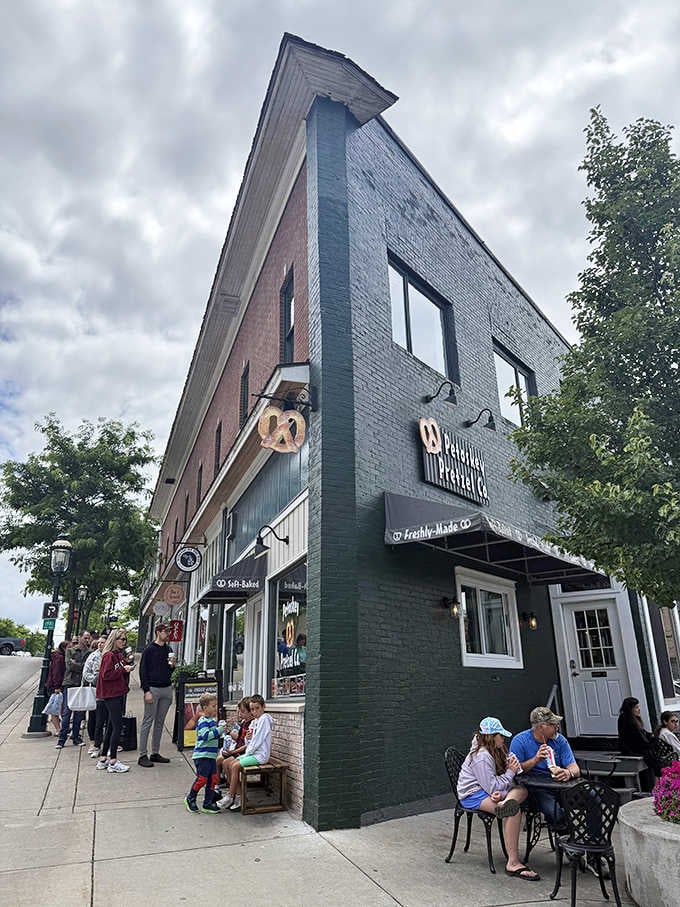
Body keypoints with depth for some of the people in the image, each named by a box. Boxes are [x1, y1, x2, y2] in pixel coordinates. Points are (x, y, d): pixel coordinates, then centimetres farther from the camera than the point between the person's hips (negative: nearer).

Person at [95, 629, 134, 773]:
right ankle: (113, 762, 1)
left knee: (111, 727, 14)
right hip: (111, 695, -9)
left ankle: (103, 759, 23)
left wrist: (128, 666, 0)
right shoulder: (109, 655, -13)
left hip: (119, 693, 9)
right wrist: (123, 670, -17)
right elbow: (106, 675, -20)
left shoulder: (120, 655, 13)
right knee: (117, 726, -6)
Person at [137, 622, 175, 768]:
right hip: (153, 689, -6)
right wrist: (146, 691, -14)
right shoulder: (149, 649, -6)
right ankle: (143, 755, 4)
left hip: (167, 689, 6)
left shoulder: (168, 650, 13)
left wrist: (172, 665, -4)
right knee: (148, 722, -2)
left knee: (160, 722, 11)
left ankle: (155, 753, 19)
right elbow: (143, 671, -9)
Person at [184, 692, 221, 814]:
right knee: (202, 778, -5)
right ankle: (190, 799, 17)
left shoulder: (212, 721, 15)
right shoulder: (203, 721, -14)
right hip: (202, 755, -9)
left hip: (211, 755, 9)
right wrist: (219, 730, -27)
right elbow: (206, 736, -27)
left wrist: (222, 727, 15)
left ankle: (208, 803, 16)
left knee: (213, 778, 7)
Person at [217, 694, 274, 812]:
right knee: (226, 763, 0)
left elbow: (257, 741, -16)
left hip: (260, 754, -9)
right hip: (251, 753, 9)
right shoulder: (254, 721, 16)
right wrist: (247, 738, -5)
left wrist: (246, 755, -11)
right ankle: (236, 794, 2)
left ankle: (230, 797, -7)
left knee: (235, 766, -21)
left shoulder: (264, 719, -12)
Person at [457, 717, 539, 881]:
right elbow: (492, 787, -22)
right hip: (472, 795, -9)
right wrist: (510, 772, -11)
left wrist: (501, 793, -17)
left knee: (522, 790, -12)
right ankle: (513, 863, -25)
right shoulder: (481, 757, -21)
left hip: (488, 790, 9)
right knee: (514, 812, -28)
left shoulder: (498, 750, 8)